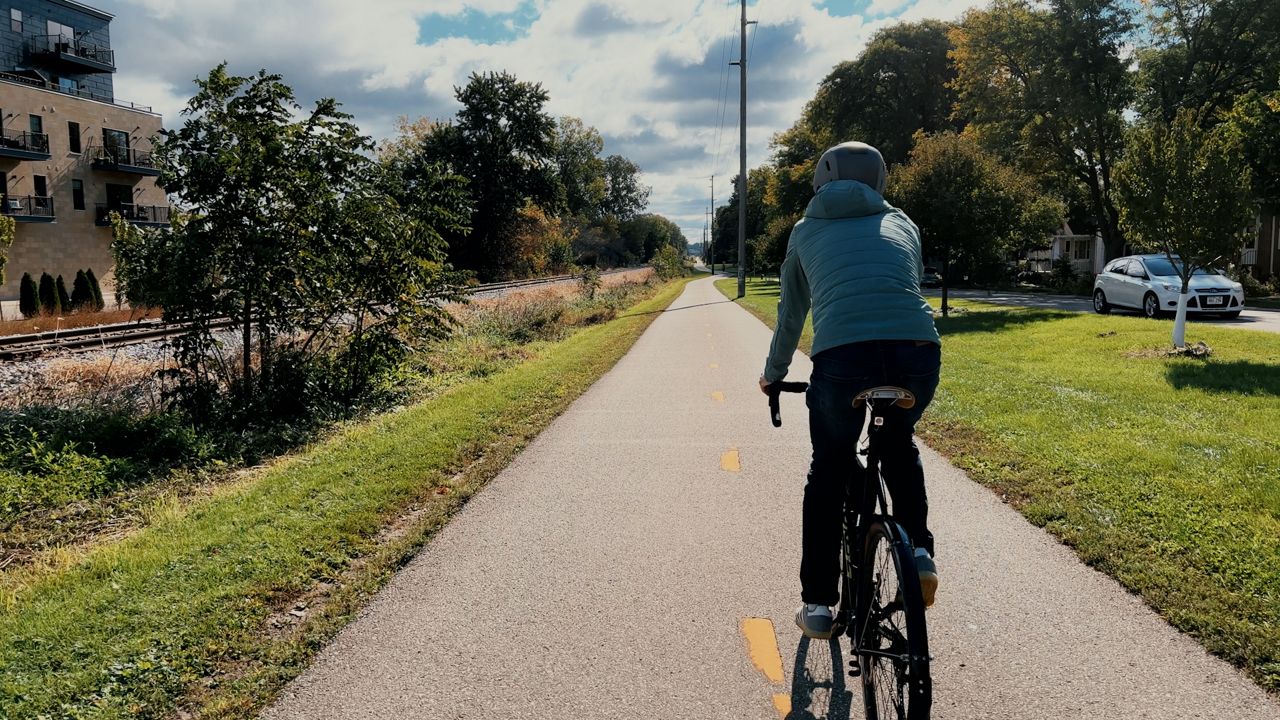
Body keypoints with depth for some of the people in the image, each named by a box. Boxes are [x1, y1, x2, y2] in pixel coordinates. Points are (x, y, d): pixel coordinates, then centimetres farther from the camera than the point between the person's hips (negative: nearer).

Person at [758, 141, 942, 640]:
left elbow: (791, 313, 32)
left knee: (828, 472, 21)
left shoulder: (808, 230, 24)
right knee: (898, 442, 34)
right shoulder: (902, 223, 27)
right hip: (918, 353, 2)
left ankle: (818, 604, 23)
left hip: (842, 356, -2)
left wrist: (774, 373, 47)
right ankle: (918, 551, 19)